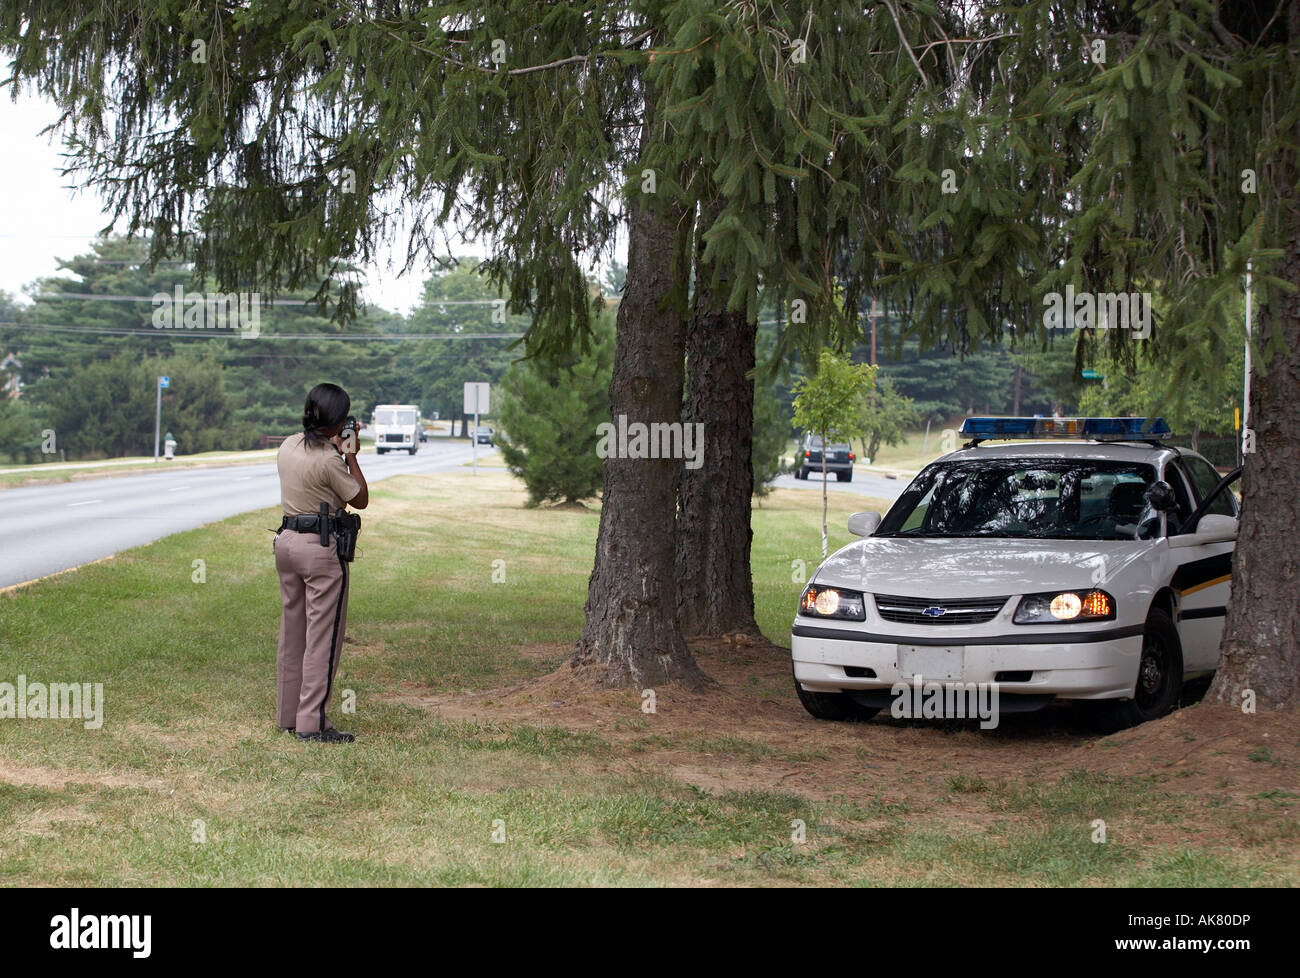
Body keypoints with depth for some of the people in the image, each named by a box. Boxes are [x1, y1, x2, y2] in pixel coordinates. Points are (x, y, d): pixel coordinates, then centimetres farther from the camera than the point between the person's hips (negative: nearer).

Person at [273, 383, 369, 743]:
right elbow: (361, 499, -7)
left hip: (287, 540, 8)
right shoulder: (329, 460, -18)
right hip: (321, 548, -8)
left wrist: (338, 450, 16)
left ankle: (287, 715, 21)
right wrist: (350, 455, 0)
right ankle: (312, 722, -3)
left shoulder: (288, 446, 6)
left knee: (292, 631, 15)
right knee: (322, 636, -3)